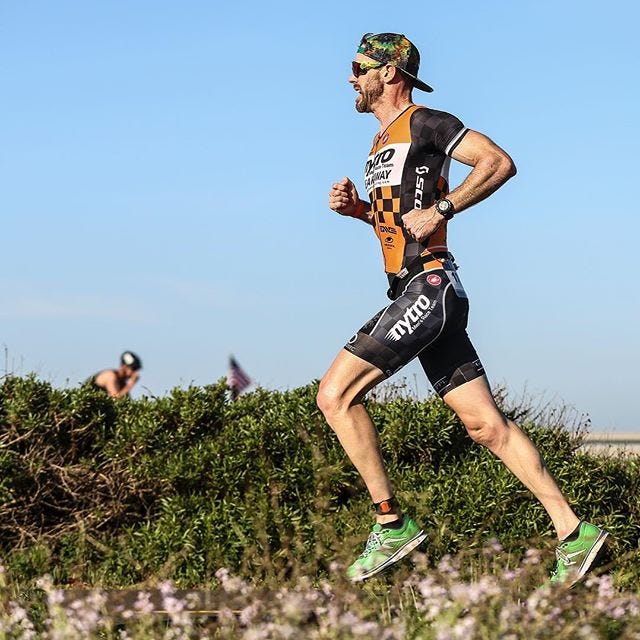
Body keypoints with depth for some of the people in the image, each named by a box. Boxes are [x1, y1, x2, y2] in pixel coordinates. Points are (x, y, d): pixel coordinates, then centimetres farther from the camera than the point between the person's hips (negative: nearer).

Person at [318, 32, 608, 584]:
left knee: (335, 394, -14)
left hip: (428, 286, -10)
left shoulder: (424, 123, -5)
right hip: (414, 292, 10)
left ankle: (391, 522, -10)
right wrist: (357, 207, 16)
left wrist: (438, 211, -19)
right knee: (485, 424, 4)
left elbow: (499, 162, -15)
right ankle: (574, 533, 3)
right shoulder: (383, 142, 23)